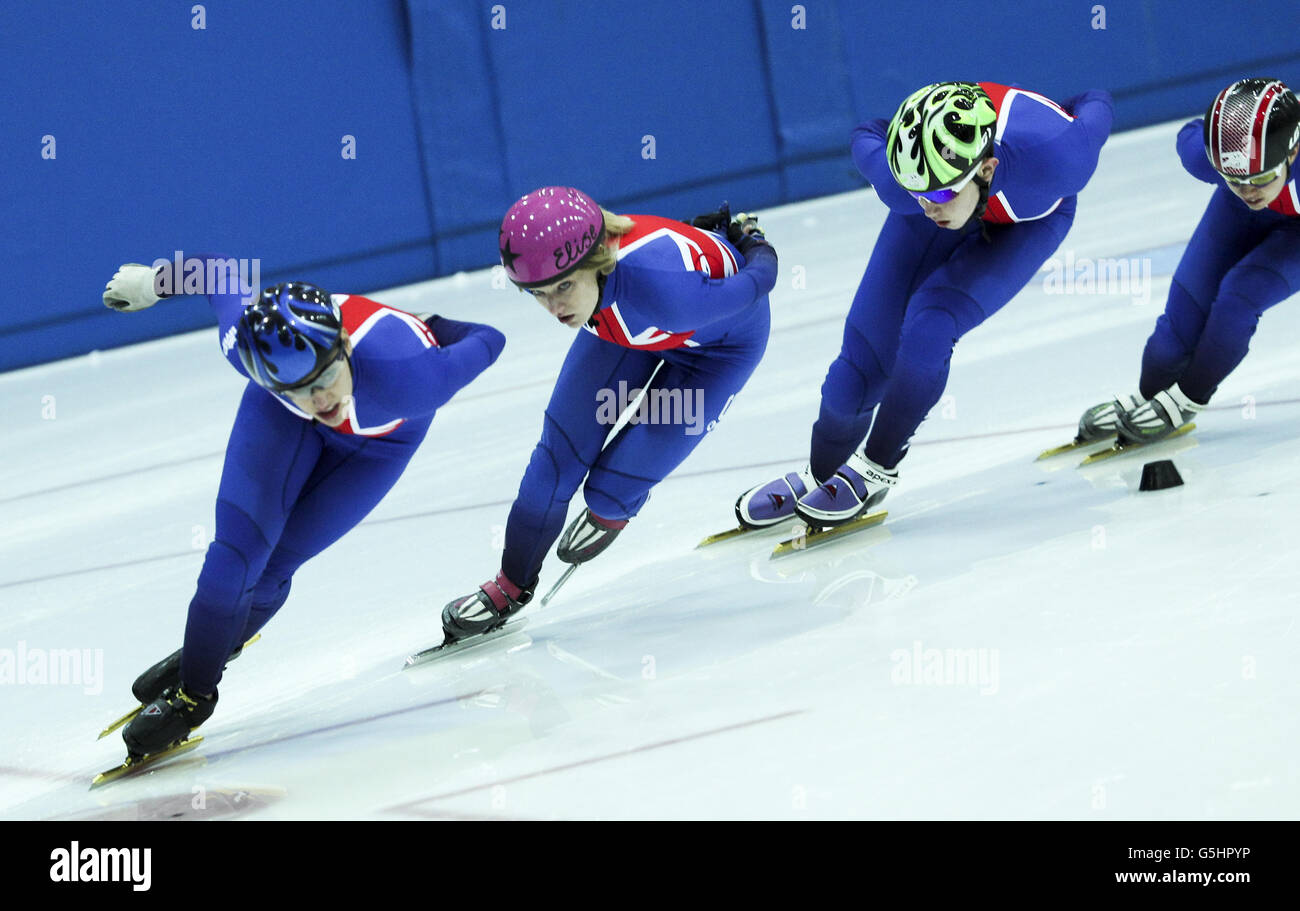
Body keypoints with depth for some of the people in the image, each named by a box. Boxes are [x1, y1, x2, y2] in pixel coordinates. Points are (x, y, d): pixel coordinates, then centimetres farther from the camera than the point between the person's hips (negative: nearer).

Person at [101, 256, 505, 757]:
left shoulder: (404, 381, -47)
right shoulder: (248, 342, -39)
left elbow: (487, 341, -29)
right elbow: (217, 271, -18)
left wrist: (435, 331, -7)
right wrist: (154, 281, 3)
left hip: (378, 440, -1)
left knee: (274, 564, -4)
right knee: (239, 546, -9)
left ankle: (201, 671, 24)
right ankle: (190, 692, 15)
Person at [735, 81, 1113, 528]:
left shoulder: (1055, 156, -45)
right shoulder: (905, 178, -37)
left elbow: (1095, 107, -20)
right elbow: (866, 136, -11)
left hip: (1029, 219, -2)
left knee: (927, 328, -23)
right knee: (867, 347, -2)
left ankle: (874, 470, 0)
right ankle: (818, 474, 26)